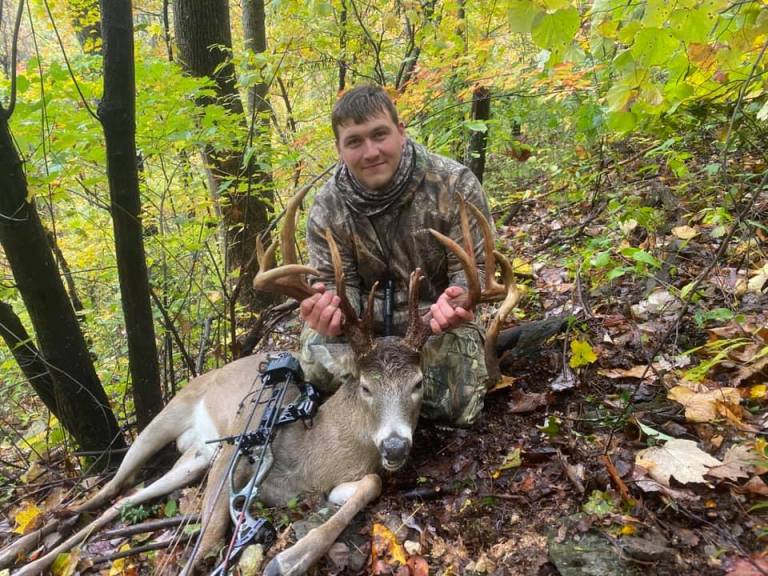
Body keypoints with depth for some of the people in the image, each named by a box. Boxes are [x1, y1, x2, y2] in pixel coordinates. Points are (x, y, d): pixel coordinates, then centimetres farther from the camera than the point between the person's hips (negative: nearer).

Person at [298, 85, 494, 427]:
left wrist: (456, 300, -38)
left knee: (456, 407, -20)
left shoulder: (455, 185, -17)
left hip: (438, 319, -1)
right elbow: (339, 282, -7)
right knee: (318, 369, -26)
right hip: (367, 319, 2)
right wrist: (330, 309, -34)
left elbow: (472, 267, -13)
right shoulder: (328, 206, -10)